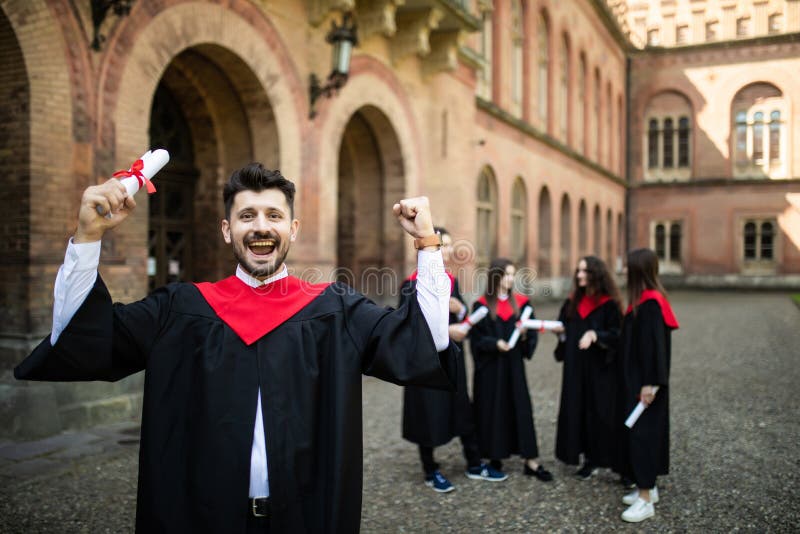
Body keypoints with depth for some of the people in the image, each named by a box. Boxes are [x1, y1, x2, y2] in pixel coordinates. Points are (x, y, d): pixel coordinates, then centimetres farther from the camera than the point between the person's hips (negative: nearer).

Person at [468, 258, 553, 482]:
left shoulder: (522, 303, 5)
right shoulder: (482, 305, -3)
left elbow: (532, 334, 5)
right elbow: (476, 338, -4)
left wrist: (524, 334, -16)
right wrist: (495, 343, -20)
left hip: (514, 365, 2)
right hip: (490, 367, -2)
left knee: (521, 409, 0)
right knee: (492, 410, 4)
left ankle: (531, 461, 3)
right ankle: (494, 458, 18)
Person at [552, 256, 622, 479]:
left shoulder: (609, 304, -8)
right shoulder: (573, 301, 9)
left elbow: (617, 334, -12)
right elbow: (565, 327, 14)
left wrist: (594, 335, -26)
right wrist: (560, 330, -7)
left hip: (600, 368, -5)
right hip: (576, 366, 6)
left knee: (600, 410, -1)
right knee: (578, 409, 7)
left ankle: (600, 457, 10)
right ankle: (589, 458, 17)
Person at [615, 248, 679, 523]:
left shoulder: (650, 302, -20)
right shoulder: (644, 300, 10)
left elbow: (655, 343, -23)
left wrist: (650, 383, -23)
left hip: (643, 380, -10)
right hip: (636, 378, 10)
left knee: (642, 433, -5)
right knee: (639, 432, 15)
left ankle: (646, 499, 1)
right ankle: (648, 487, 25)